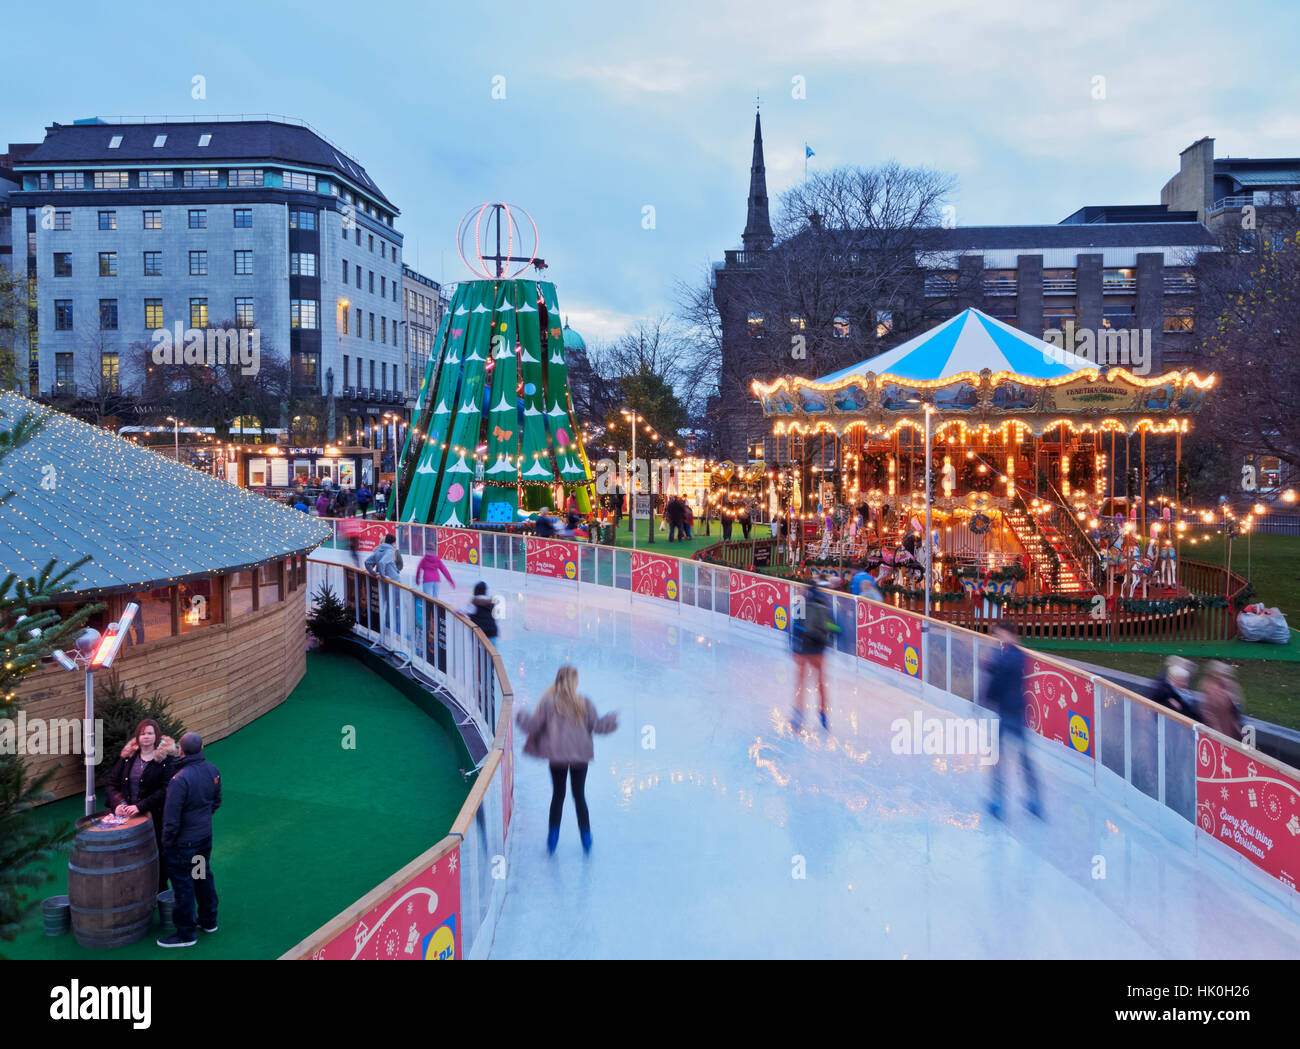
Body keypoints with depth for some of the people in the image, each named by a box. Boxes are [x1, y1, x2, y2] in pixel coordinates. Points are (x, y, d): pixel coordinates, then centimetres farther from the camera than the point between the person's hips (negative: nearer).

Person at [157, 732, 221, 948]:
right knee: (204, 877, 22)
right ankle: (208, 921, 37)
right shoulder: (212, 770, -5)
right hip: (206, 836, 7)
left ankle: (186, 933, 18)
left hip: (184, 841, -7)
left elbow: (171, 819, -22)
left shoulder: (180, 780, -28)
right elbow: (216, 802, 9)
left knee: (183, 885, 7)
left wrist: (167, 842, -8)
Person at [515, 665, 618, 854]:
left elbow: (532, 726, -4)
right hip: (580, 757, 0)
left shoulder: (548, 702, -8)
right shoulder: (584, 704, -6)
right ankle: (586, 841, 14)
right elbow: (598, 726, -1)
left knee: (558, 795, 13)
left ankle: (552, 839, 11)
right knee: (579, 796, 12)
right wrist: (613, 718, 19)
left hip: (557, 757, 0)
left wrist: (521, 716, 17)